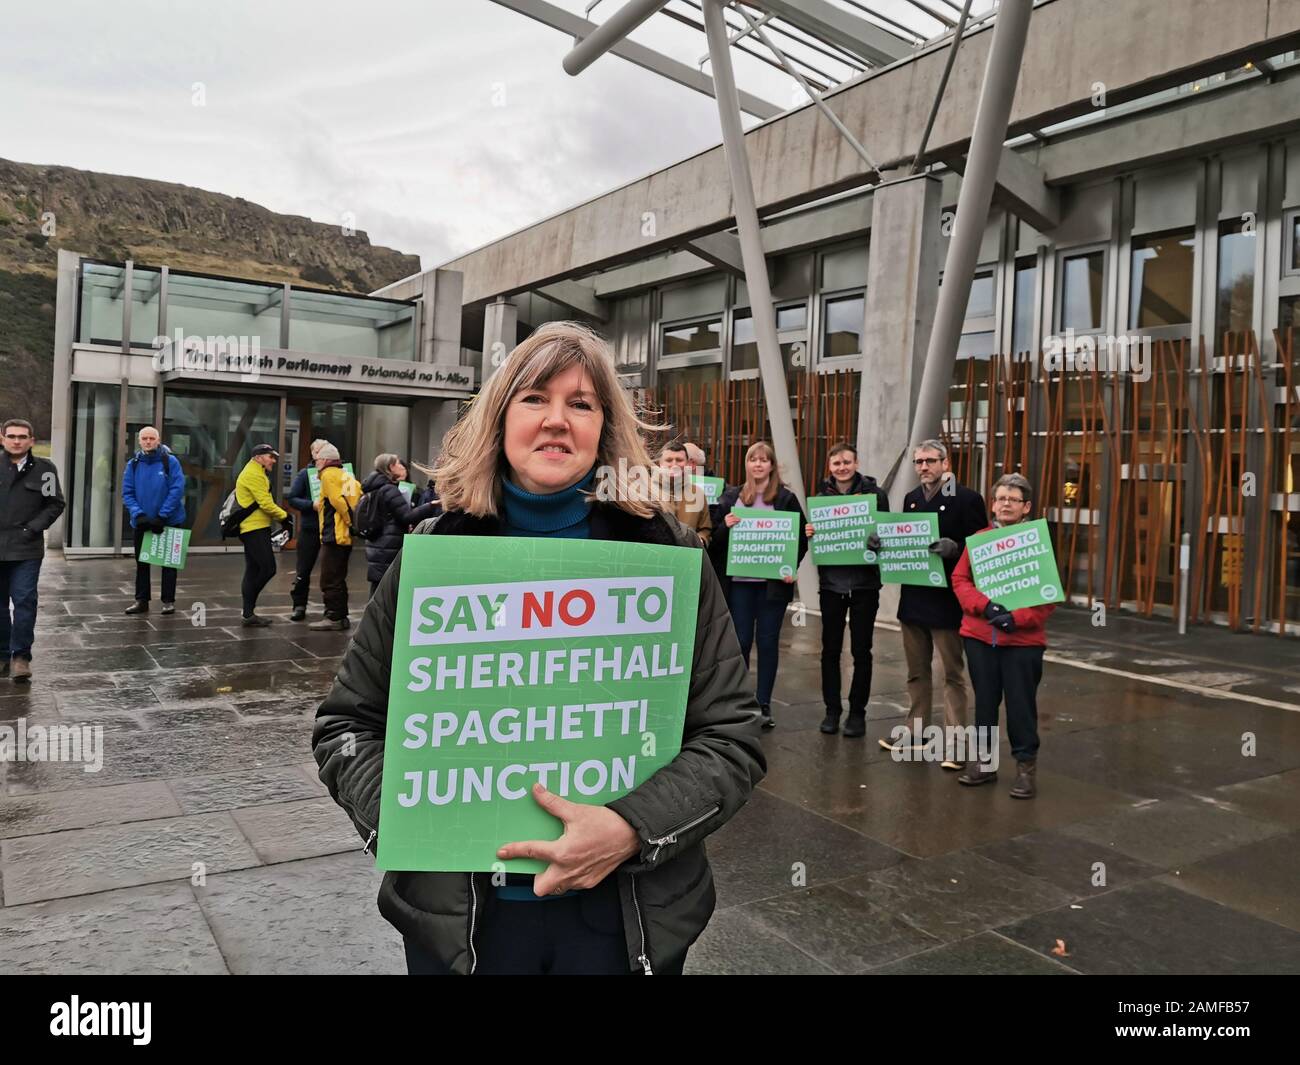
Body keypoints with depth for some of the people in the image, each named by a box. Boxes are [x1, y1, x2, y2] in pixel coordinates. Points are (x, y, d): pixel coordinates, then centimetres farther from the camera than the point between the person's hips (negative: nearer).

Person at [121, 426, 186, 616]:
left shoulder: (170, 461, -7)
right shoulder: (133, 464, 2)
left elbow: (177, 490, -14)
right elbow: (127, 493, 0)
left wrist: (162, 516, -17)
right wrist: (138, 514, -14)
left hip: (169, 522, -3)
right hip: (141, 522, 4)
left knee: (168, 562, 4)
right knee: (141, 562, 11)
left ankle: (168, 601, 12)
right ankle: (141, 600, 20)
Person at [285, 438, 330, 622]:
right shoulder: (304, 474, 1)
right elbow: (291, 498, -5)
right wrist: (312, 505, -18)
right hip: (310, 529, -1)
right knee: (304, 570, 4)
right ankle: (299, 606, 16)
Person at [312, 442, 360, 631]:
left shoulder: (329, 475, -8)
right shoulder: (347, 475, 18)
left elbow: (338, 500, -19)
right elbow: (360, 496, 13)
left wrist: (349, 520, -11)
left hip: (334, 536, -9)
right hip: (346, 536, 9)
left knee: (329, 580, -4)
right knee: (338, 578, 16)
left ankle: (334, 617, -2)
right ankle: (341, 616, 20)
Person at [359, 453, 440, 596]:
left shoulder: (375, 490, 17)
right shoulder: (389, 490, -12)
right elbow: (408, 516, -20)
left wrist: (405, 527, 18)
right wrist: (433, 505, -23)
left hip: (377, 549, 10)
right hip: (389, 551, -10)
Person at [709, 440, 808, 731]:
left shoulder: (786, 498, 2)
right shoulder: (731, 497, 6)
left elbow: (801, 538, 3)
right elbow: (715, 540, 7)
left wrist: (792, 568, -10)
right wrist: (725, 526, -14)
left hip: (773, 582, -1)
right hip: (739, 581, 1)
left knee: (768, 642, 6)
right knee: (740, 642, 4)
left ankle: (764, 705, 16)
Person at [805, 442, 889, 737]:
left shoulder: (875, 493, -3)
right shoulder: (821, 496, 5)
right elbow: (814, 538, 10)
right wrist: (809, 534, -11)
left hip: (864, 583, -2)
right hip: (830, 582, 2)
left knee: (861, 650, 6)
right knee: (830, 649, 8)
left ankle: (857, 713, 17)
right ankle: (832, 710, 20)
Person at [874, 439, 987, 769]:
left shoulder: (966, 499, -9)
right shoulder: (911, 499, 11)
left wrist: (954, 548, -29)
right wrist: (883, 542, -3)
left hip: (947, 599, -6)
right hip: (913, 597, 6)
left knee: (953, 674, 3)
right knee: (917, 671, 16)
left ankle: (954, 740, 9)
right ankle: (915, 730, 27)